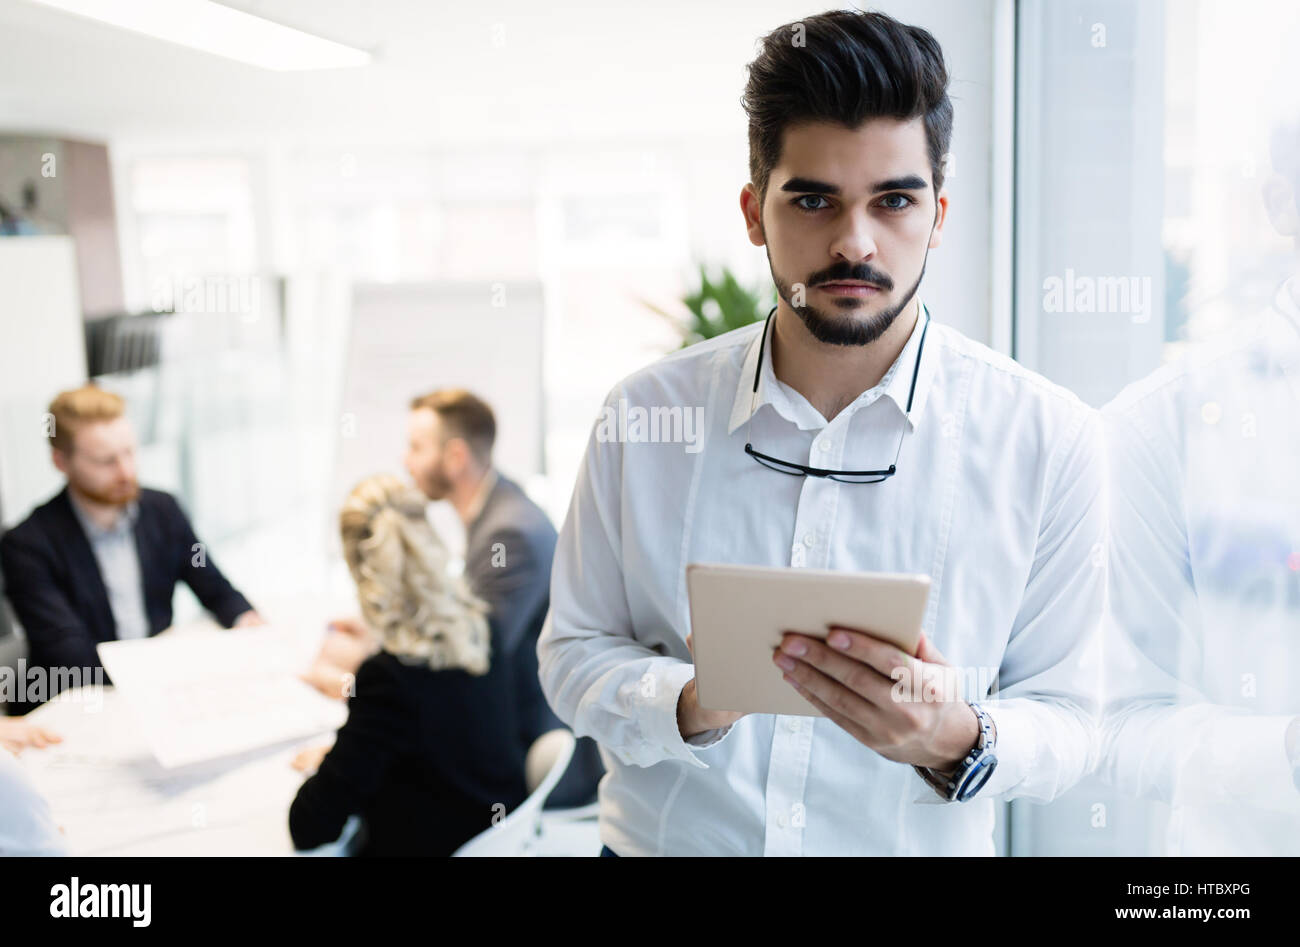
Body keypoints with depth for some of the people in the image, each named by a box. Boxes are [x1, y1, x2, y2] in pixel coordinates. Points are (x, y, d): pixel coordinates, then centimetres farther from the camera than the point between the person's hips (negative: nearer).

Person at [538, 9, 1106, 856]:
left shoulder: (1049, 441, -8)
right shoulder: (645, 411, -5)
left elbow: (1065, 717, -5)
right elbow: (572, 652, 0)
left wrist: (959, 742, -24)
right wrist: (686, 706, -18)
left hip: (915, 847, 0)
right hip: (663, 841, 1)